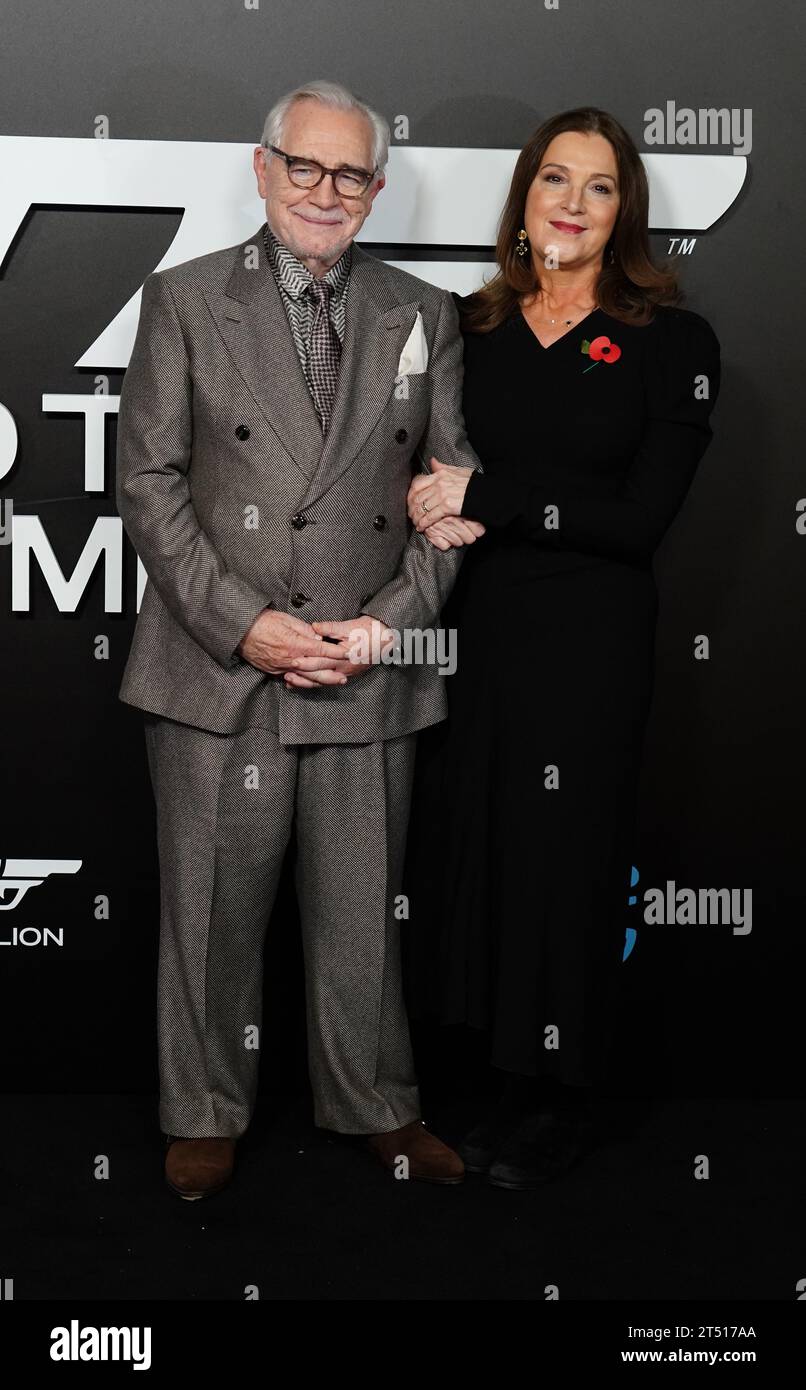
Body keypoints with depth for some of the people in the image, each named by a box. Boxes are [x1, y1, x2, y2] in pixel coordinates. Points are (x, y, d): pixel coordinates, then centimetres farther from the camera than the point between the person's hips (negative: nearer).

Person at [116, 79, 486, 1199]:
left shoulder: (423, 317, 9)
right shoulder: (183, 301, 4)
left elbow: (458, 488, 7)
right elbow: (149, 482, -2)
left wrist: (392, 620, -7)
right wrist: (242, 625, -11)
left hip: (370, 672, 2)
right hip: (218, 667, -1)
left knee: (364, 906, 11)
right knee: (213, 905, 7)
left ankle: (375, 1106, 29)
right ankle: (207, 1113, 26)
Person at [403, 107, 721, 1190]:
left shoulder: (671, 341, -4)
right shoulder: (472, 327, 8)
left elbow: (640, 521, -12)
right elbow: (432, 472, 13)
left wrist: (488, 497, -14)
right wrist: (444, 511, -10)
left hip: (590, 639, -4)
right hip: (474, 631, 4)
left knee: (561, 858, 5)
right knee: (471, 847, 9)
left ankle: (563, 1105, 24)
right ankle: (512, 1084, 27)